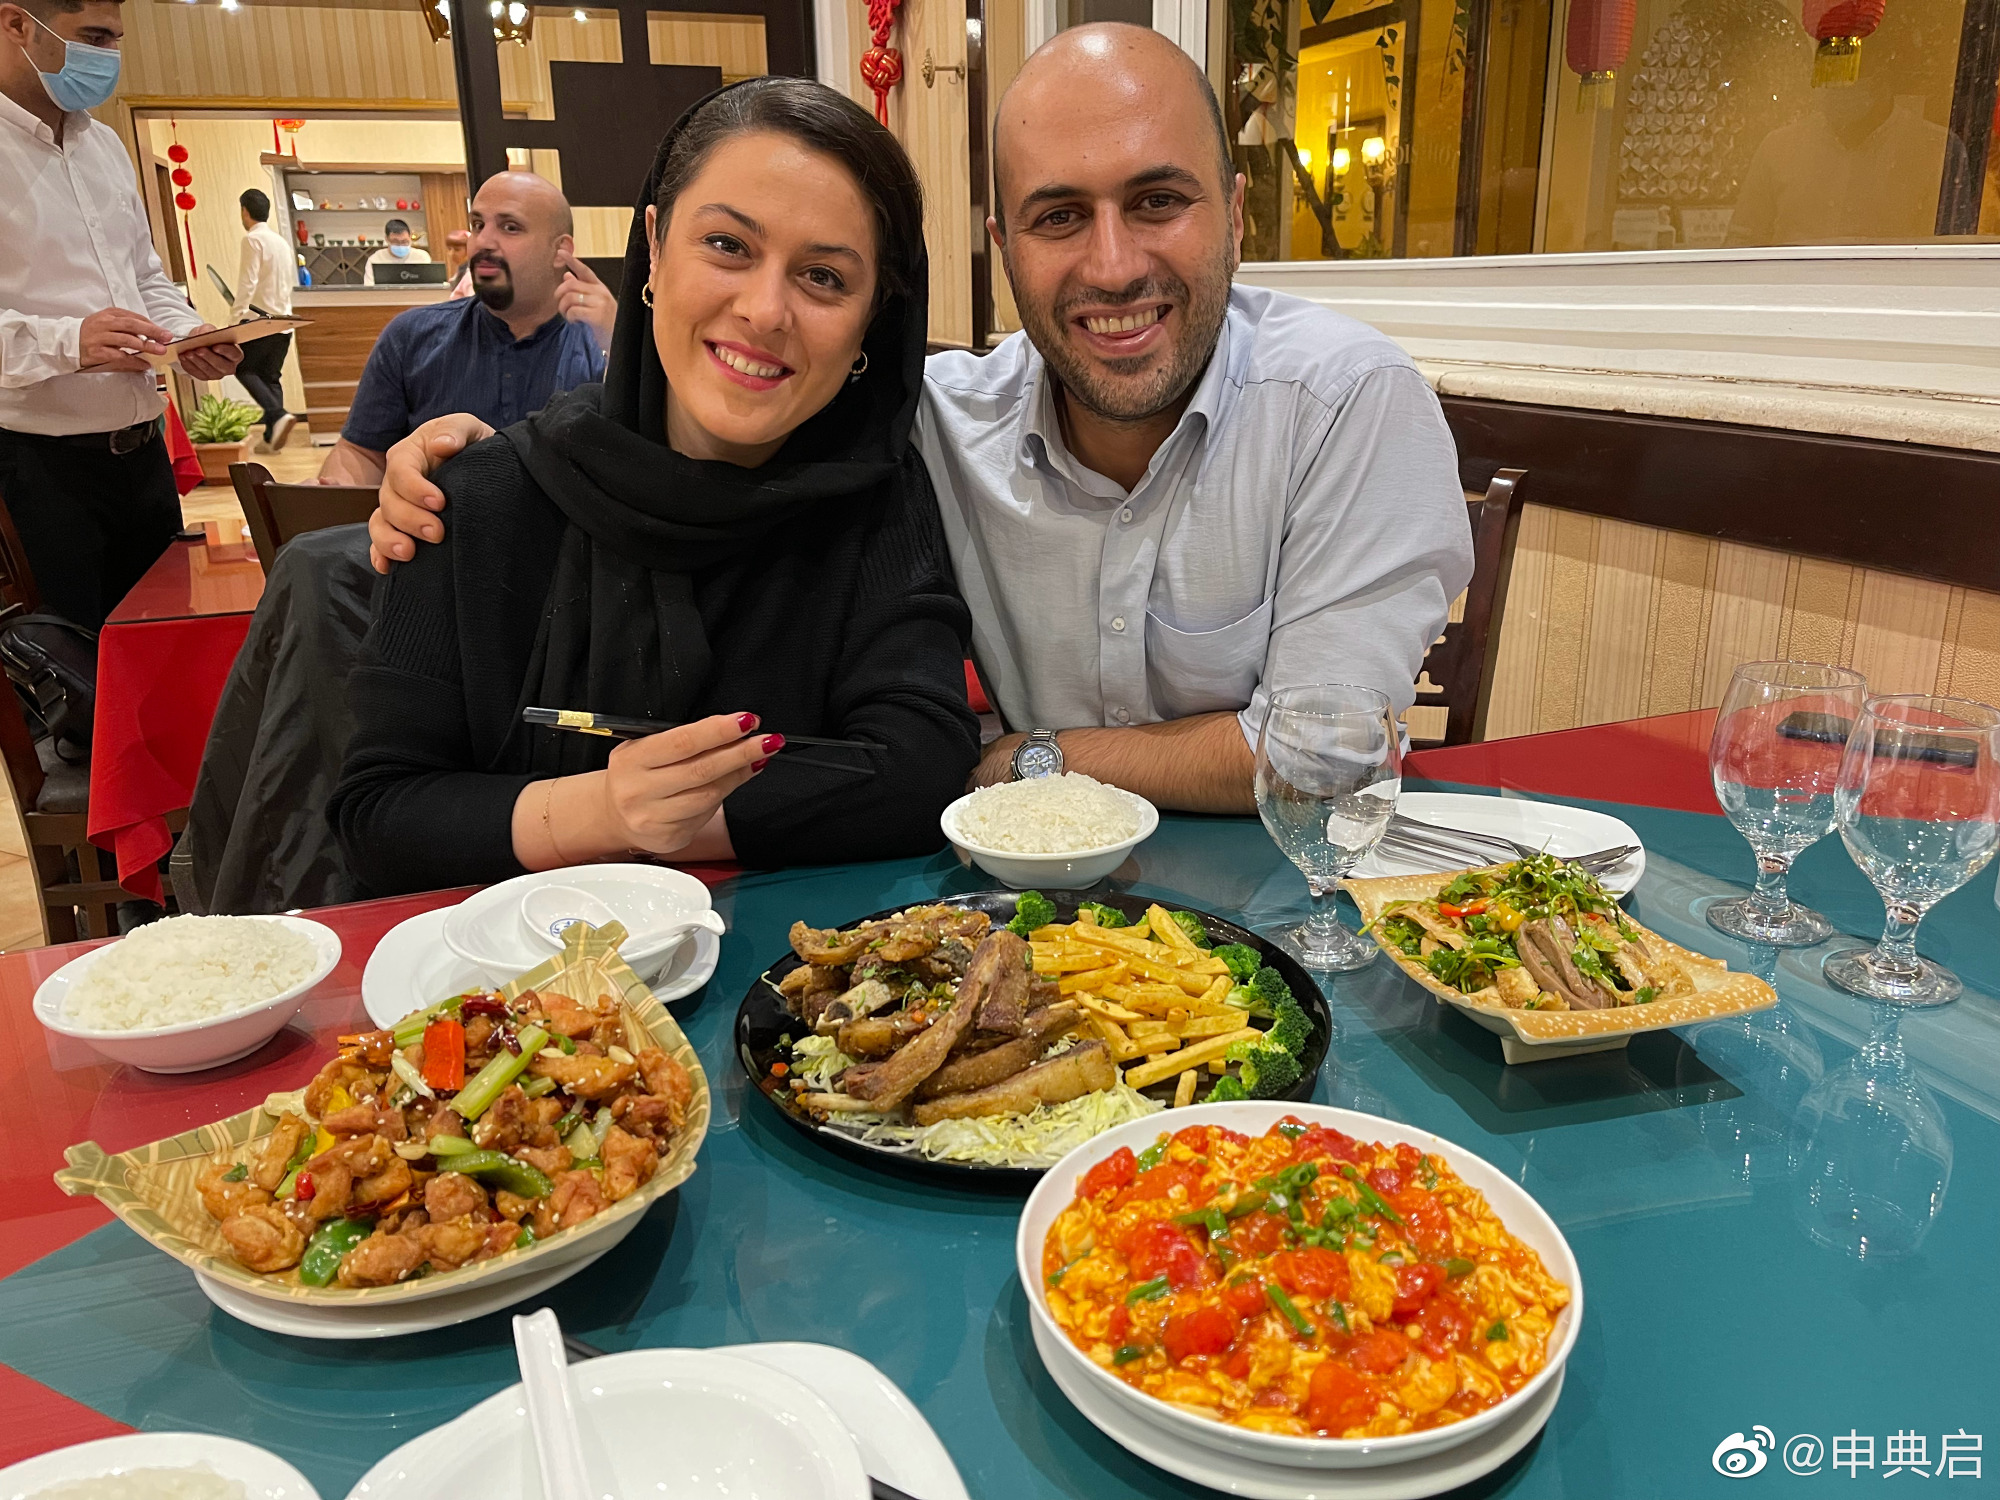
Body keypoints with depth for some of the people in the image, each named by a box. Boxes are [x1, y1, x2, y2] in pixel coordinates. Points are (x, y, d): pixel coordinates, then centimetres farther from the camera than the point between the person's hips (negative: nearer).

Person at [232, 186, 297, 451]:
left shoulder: (253, 239, -10)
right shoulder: (281, 241, 14)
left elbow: (248, 282, -16)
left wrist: (237, 312, -14)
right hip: (283, 319, 7)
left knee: (244, 369, 4)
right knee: (271, 376, 10)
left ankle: (278, 415, -16)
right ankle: (272, 434, 4)